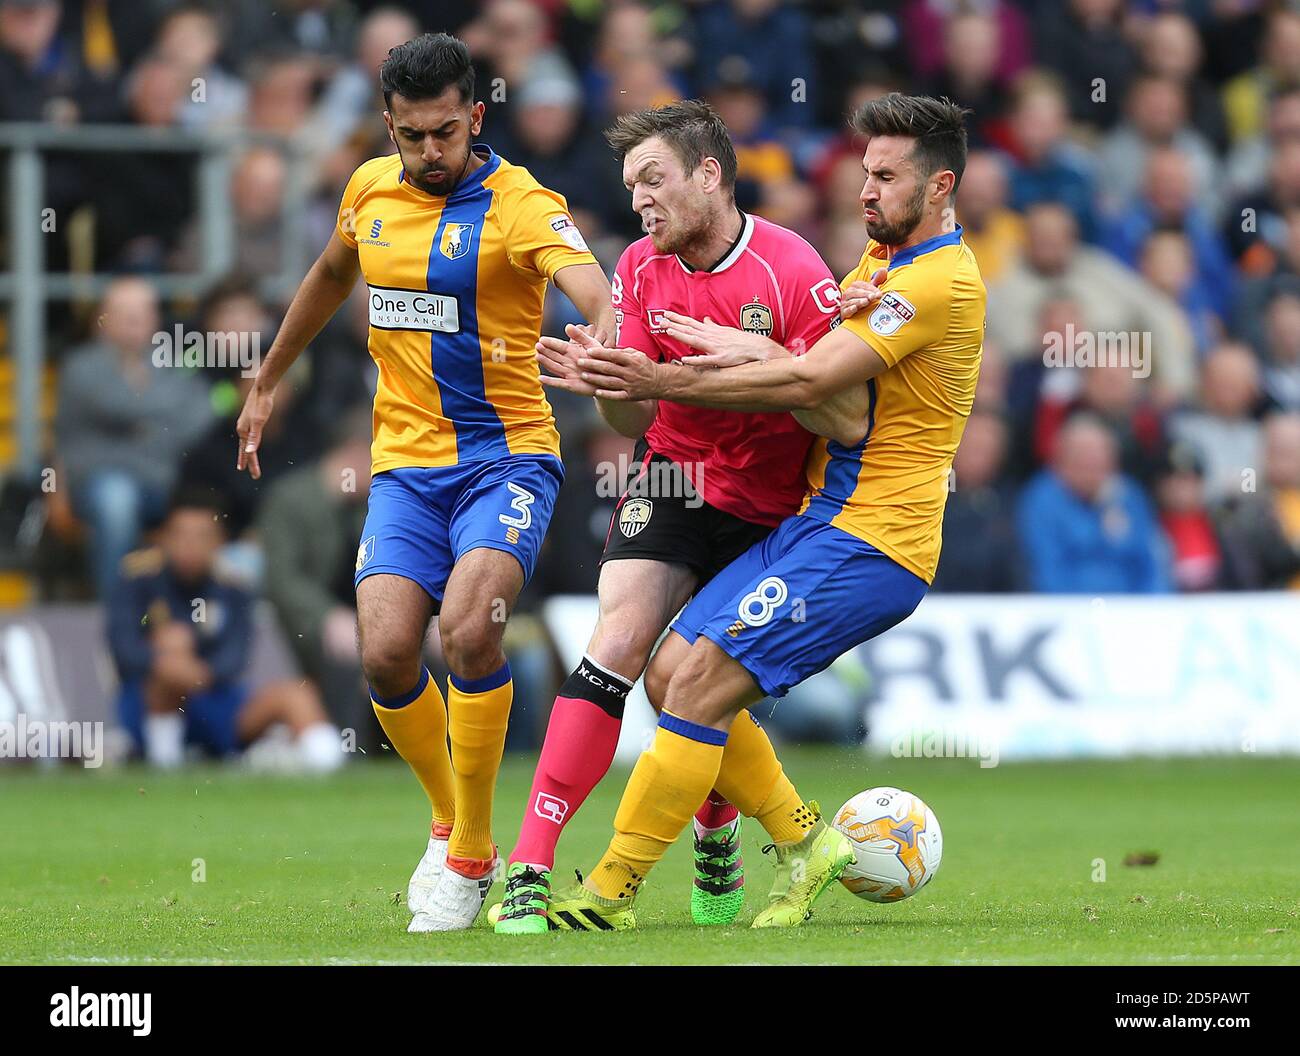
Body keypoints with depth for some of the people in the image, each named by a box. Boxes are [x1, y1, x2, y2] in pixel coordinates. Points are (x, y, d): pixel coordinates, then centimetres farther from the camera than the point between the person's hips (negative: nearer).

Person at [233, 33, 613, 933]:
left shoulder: (519, 204, -12)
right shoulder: (370, 190, 6)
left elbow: (593, 289, -30)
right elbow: (332, 275, 28)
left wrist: (606, 346, -53)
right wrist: (269, 380, 35)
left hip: (507, 454, -4)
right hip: (405, 460, 5)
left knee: (469, 625, -27)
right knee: (387, 650, -13)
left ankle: (470, 857, -10)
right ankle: (450, 823, 15)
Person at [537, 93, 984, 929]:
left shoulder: (941, 281, -16)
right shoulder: (882, 258, 16)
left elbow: (811, 383, -21)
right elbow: (814, 370, 9)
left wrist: (664, 384, -21)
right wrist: (748, 350, -13)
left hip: (873, 542, -10)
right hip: (820, 519, 10)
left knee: (700, 684, -16)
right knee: (673, 668, 4)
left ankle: (612, 891, -10)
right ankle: (804, 843, 14)